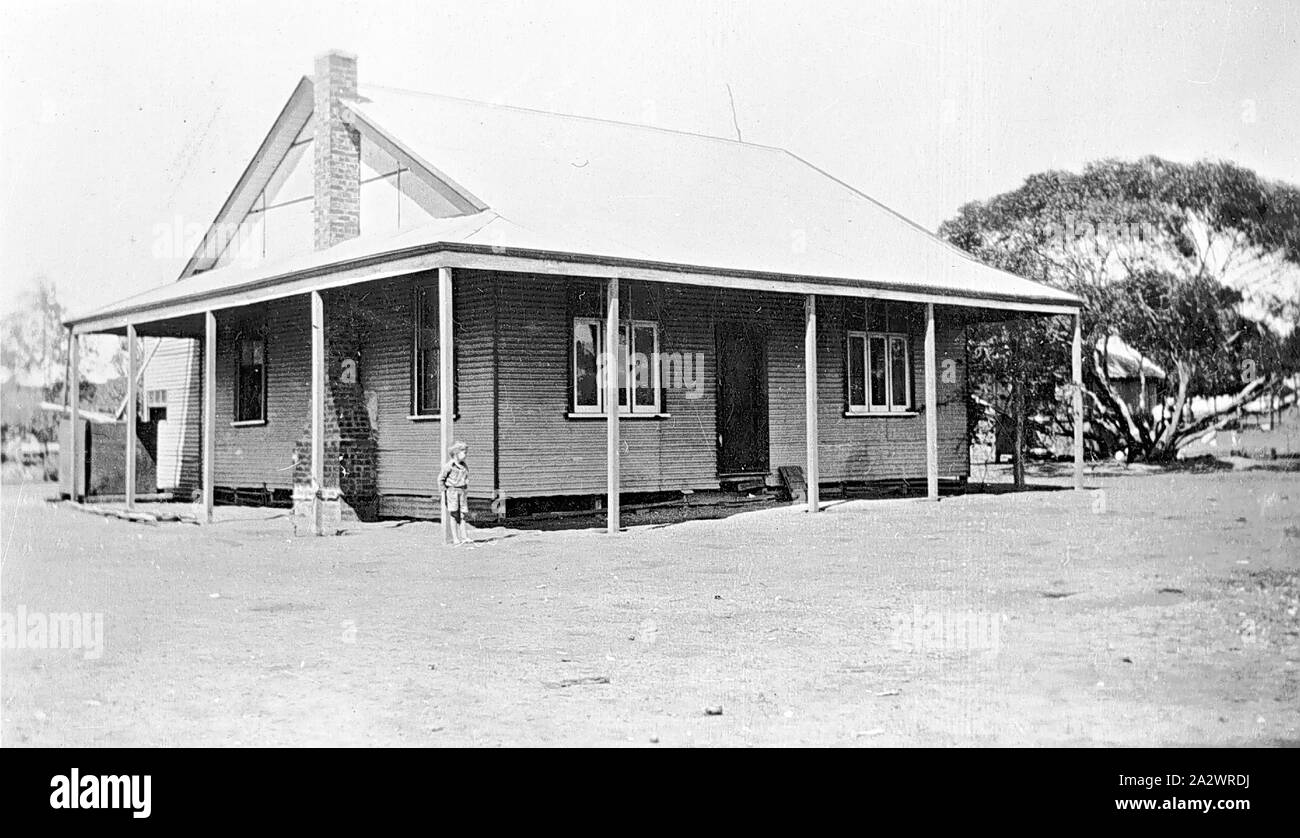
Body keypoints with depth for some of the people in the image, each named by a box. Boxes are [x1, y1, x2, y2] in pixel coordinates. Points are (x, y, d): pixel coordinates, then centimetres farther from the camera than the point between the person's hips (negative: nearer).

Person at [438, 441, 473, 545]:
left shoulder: (465, 465, 8)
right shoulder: (449, 466, -9)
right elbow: (441, 478, -4)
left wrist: (466, 491, 15)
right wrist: (443, 491, -4)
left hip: (462, 491, 5)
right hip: (452, 491, -5)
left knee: (463, 514, 1)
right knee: (454, 515, -1)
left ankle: (464, 537, 3)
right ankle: (455, 539, 3)